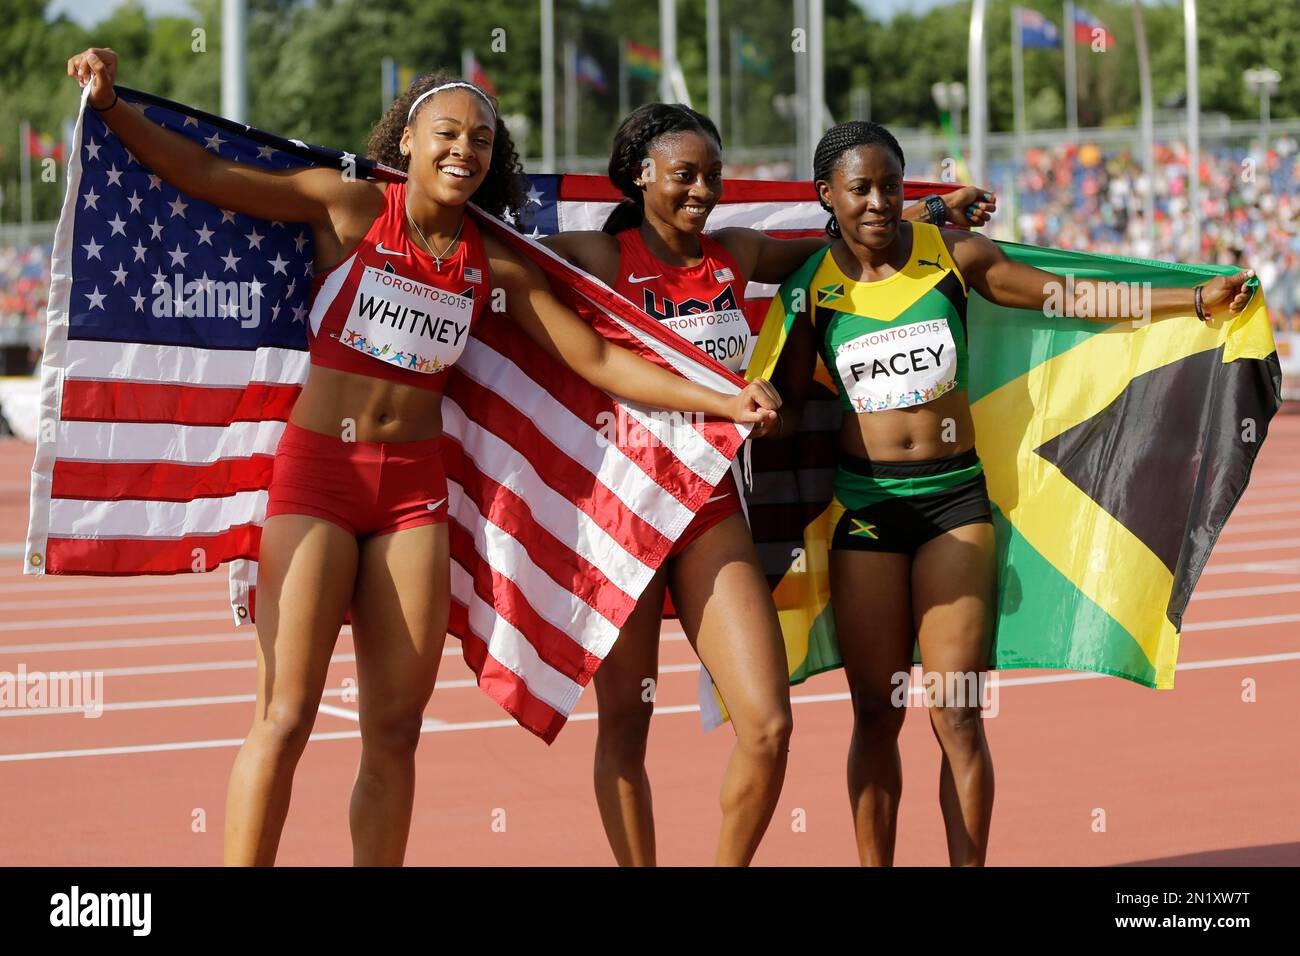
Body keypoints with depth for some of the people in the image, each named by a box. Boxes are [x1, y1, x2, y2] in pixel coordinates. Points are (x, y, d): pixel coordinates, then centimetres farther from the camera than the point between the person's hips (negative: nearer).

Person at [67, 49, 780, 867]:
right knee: (285, 719, -9)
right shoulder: (351, 208, -3)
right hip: (318, 467, -4)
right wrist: (112, 105, -16)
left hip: (415, 486, 4)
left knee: (396, 730, 4)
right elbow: (204, 173, -4)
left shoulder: (494, 263, 6)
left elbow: (597, 360, 8)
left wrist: (722, 401, 2)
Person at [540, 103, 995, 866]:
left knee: (768, 724, -6)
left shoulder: (736, 255, 8)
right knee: (624, 725, 5)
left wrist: (934, 211, 19)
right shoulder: (602, 258, -5)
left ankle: (731, 866, 14)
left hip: (712, 509, 3)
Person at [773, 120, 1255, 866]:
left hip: (956, 497, 0)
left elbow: (1073, 297, 5)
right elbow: (787, 408, 7)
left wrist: (1199, 300, 2)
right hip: (864, 503, 1)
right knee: (876, 717, 4)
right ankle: (873, 865, 14)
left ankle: (969, 865, 3)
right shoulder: (814, 285, 1)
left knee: (957, 715, -5)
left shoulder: (952, 254, 1)